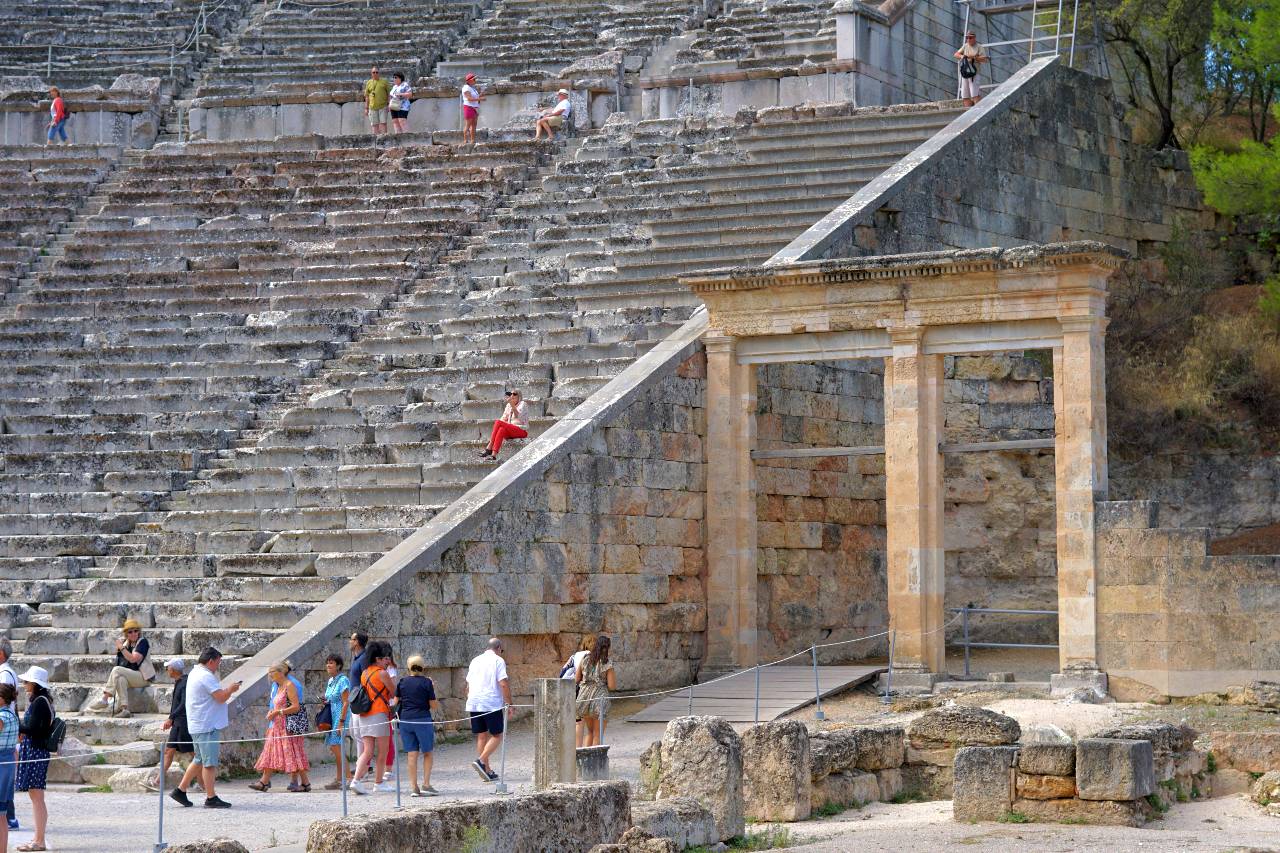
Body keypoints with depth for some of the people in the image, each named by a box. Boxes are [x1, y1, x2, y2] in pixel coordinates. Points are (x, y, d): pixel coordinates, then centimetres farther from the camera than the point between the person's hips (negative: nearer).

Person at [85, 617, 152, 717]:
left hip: (144, 677, -7)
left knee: (117, 670, -26)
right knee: (121, 679, -28)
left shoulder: (143, 642, -6)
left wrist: (121, 647, -12)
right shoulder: (126, 642, 16)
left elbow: (133, 659, -18)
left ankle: (105, 699, -27)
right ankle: (124, 709, -36)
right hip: (131, 676, 7)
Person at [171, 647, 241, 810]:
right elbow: (221, 697, -19)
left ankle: (180, 790, 19)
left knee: (200, 760, 18)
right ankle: (211, 798, -4)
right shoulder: (206, 676, -17)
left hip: (198, 726, 11)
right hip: (207, 726, -11)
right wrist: (231, 689, -2)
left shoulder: (195, 673, 17)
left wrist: (226, 690, 16)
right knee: (210, 762, -6)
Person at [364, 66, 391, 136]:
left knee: (383, 123, -7)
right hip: (372, 107, 2)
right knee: (374, 124, 1)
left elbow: (389, 94, 6)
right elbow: (367, 97, 13)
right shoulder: (369, 83, 11)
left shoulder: (383, 81, 5)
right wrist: (366, 108, 9)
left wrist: (389, 104, -4)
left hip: (382, 106, -2)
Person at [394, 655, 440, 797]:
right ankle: (426, 784, 0)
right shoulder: (426, 682, -5)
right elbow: (434, 706, -3)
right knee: (427, 753, 9)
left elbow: (396, 702, 11)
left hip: (405, 720, 3)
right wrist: (433, 690, 11)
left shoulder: (402, 682, 5)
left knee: (412, 754, 4)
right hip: (422, 720, -3)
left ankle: (414, 787, 1)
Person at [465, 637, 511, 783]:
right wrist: (509, 703, -7)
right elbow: (503, 684, -12)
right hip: (492, 704, -6)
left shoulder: (475, 661, 17)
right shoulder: (498, 661, -4)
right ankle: (481, 760, -17)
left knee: (481, 736, 9)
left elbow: (468, 685, 20)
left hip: (474, 704, 6)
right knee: (497, 735, 2)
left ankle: (487, 771, 9)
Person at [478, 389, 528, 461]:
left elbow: (518, 416, -20)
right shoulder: (508, 405, 19)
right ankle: (493, 454, -44)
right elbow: (504, 418, 14)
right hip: (511, 431, 6)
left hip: (522, 430, -6)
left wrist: (512, 405, -33)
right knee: (502, 430, -30)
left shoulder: (523, 404, -1)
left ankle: (489, 448, -31)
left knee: (498, 422, -26)